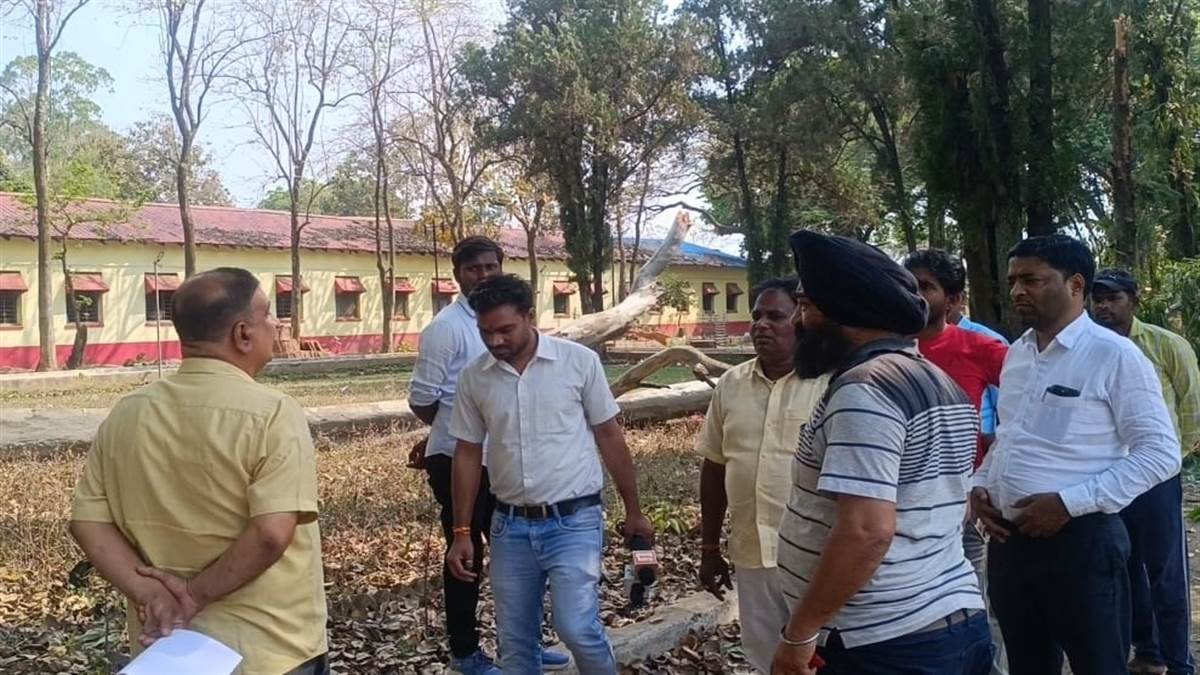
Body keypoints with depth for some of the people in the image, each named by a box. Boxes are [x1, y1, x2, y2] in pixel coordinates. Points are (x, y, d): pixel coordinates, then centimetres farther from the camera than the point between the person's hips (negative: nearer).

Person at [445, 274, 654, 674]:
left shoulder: (579, 361, -8)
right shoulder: (473, 378, 0)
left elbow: (609, 436, -1)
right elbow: (468, 454, 7)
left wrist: (633, 511, 3)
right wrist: (462, 532, 5)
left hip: (573, 521, -3)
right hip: (509, 526, 4)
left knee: (577, 629, -14)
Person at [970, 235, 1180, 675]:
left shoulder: (1113, 355, -10)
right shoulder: (1016, 354, 11)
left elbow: (1160, 453, -14)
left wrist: (1070, 502, -20)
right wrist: (979, 485, 5)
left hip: (1078, 540, -7)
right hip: (1009, 538, 7)